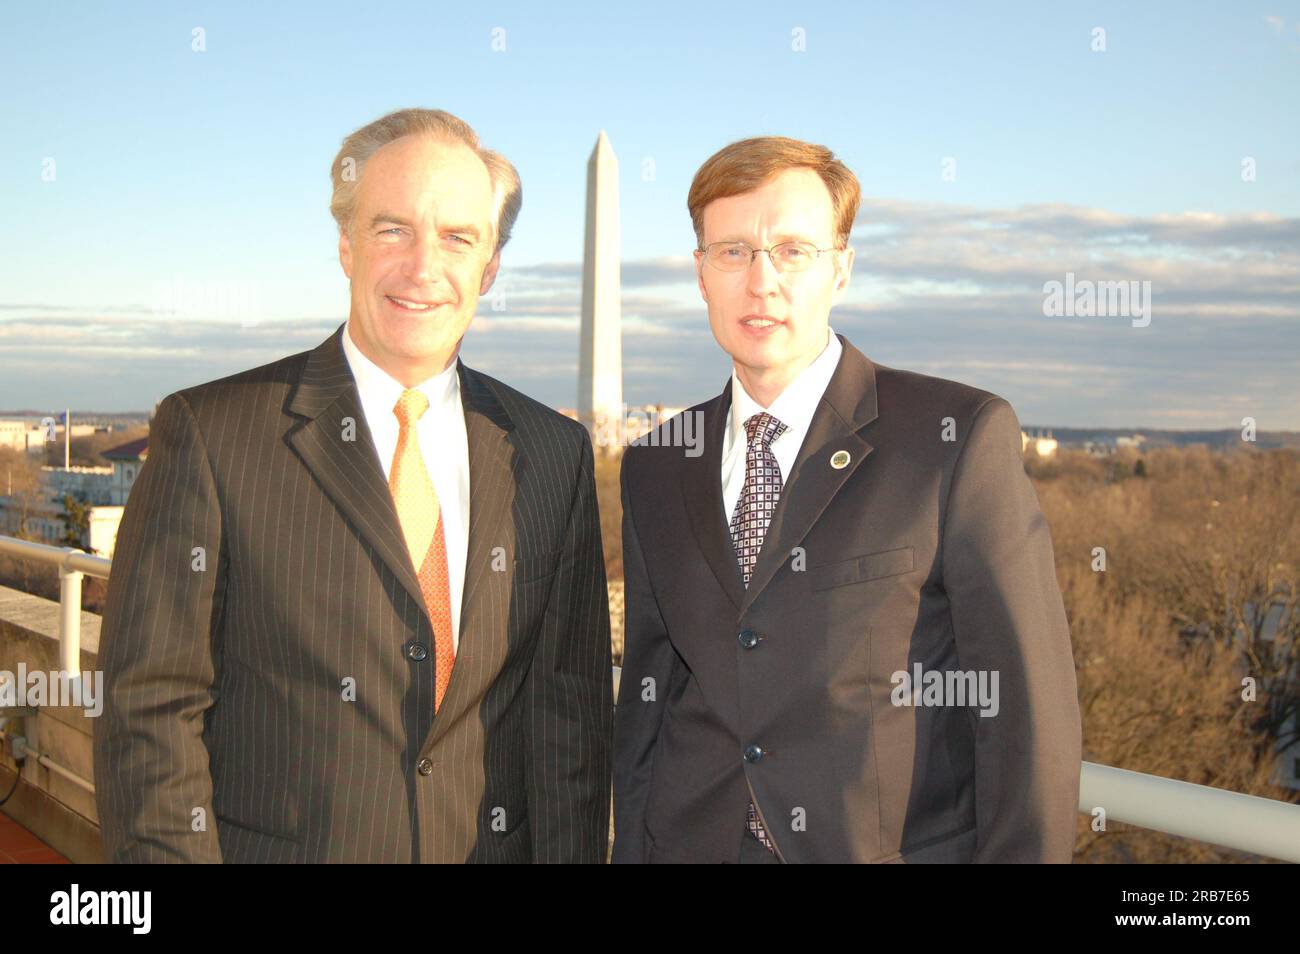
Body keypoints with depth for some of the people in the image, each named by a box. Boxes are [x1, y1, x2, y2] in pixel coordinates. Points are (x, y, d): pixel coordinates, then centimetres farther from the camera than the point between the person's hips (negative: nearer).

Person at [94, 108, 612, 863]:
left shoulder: (555, 454, 2)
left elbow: (572, 715, 3)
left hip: (492, 843, 3)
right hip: (276, 844, -2)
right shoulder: (210, 432, -8)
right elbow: (150, 710, -10)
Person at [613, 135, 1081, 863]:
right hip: (695, 841, 4)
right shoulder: (656, 471, 6)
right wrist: (631, 851, 5)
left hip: (906, 843, -4)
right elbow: (647, 698, 9)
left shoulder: (961, 436, -9)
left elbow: (1026, 708, -11)